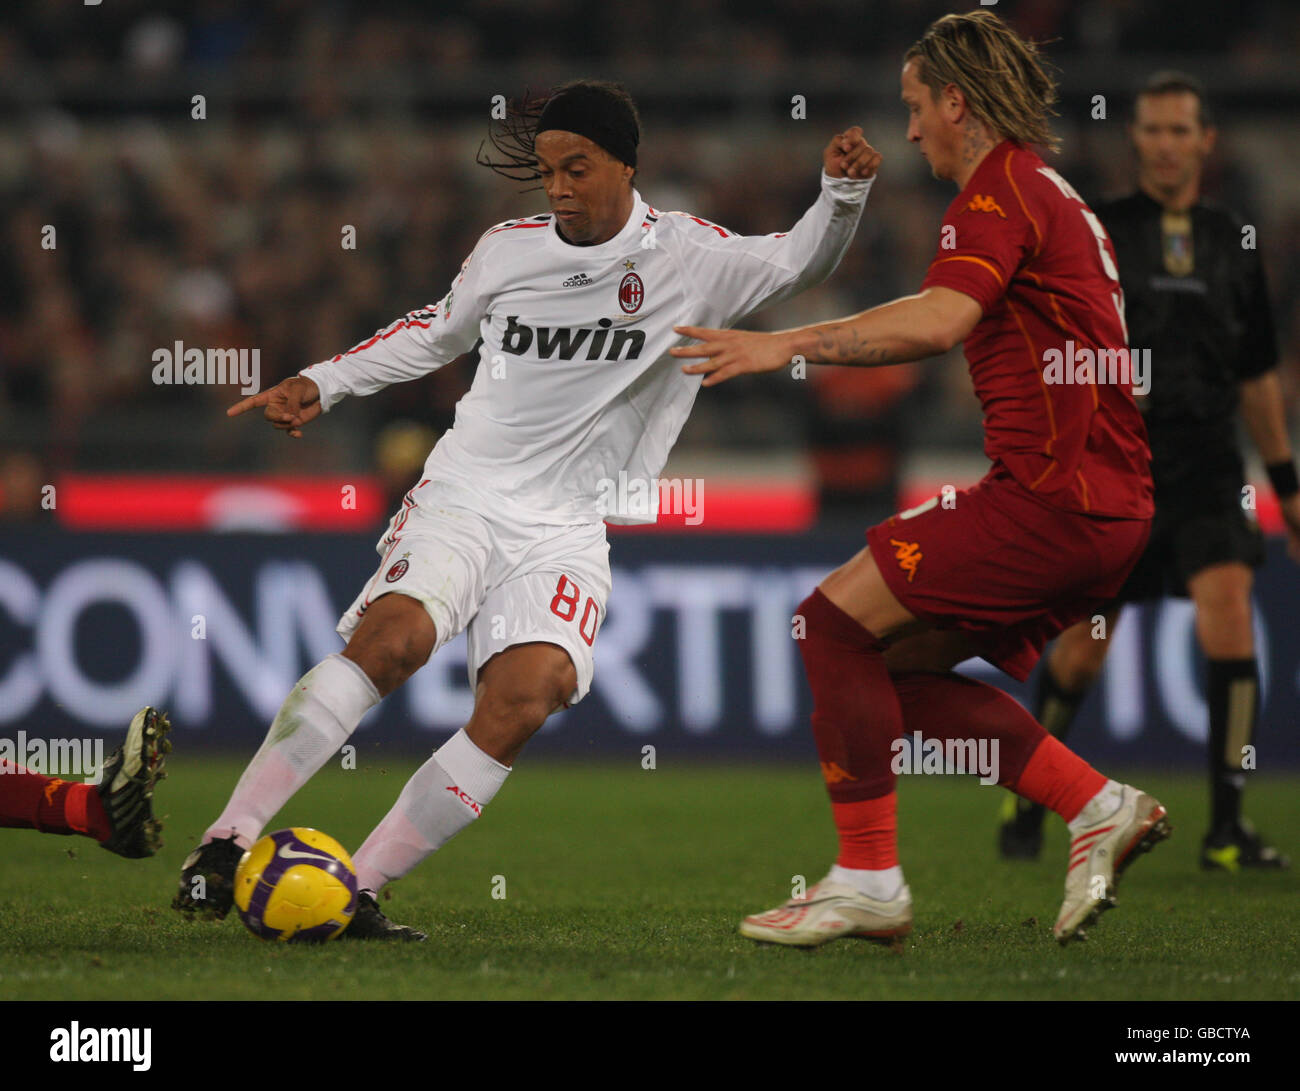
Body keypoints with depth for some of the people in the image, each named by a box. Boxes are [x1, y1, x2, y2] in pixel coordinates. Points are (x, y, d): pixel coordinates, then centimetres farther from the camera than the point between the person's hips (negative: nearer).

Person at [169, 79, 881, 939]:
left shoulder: (687, 256, 1)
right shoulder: (507, 250, 7)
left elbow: (798, 264, 8)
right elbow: (438, 330, 23)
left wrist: (841, 194, -11)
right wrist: (322, 385, 19)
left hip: (567, 529, 0)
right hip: (463, 493, 0)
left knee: (524, 699, -24)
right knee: (396, 633, -28)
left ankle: (357, 891, -17)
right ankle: (228, 841, -26)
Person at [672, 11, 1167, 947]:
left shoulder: (1001, 190, -10)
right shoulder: (1051, 194, 22)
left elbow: (940, 322, -27)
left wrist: (787, 345, -26)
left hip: (1051, 498, -10)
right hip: (1106, 508, 10)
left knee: (837, 621, -8)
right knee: (902, 664, 13)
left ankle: (868, 882, -8)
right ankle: (1099, 806, 9)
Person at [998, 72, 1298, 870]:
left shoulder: (1233, 243, 13)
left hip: (1207, 468, 2)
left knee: (1228, 617, -17)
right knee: (1082, 650, 1)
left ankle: (1227, 830, -10)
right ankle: (1028, 798, 27)